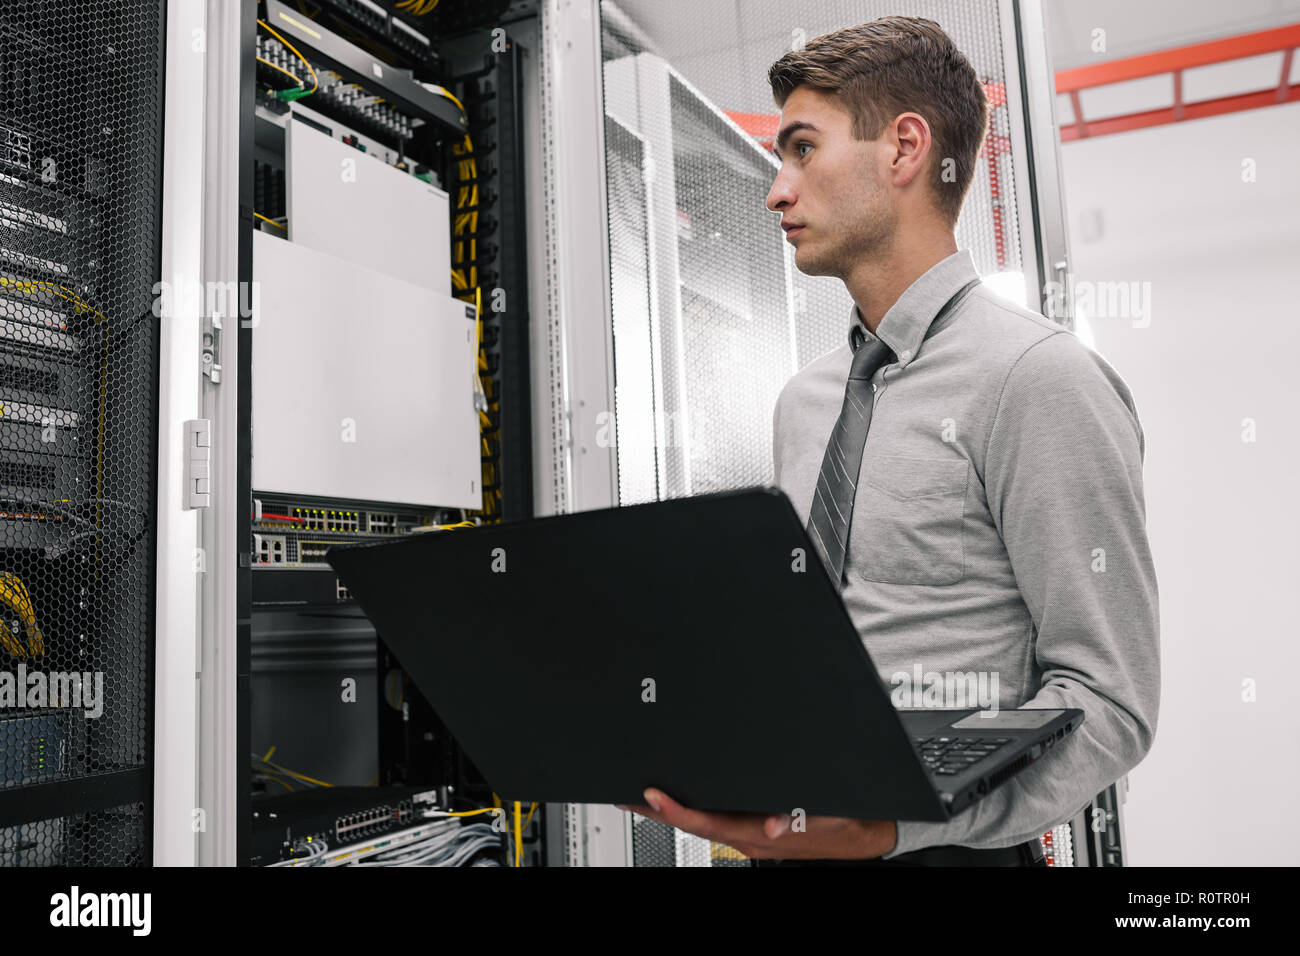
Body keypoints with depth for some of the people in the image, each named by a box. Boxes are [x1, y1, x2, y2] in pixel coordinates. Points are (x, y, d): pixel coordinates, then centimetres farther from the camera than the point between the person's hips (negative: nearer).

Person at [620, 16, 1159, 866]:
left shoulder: (1038, 381, -14)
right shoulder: (802, 402, 8)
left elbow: (1109, 700, -16)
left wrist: (893, 823, -27)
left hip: (946, 849, -5)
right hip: (790, 835, 6)